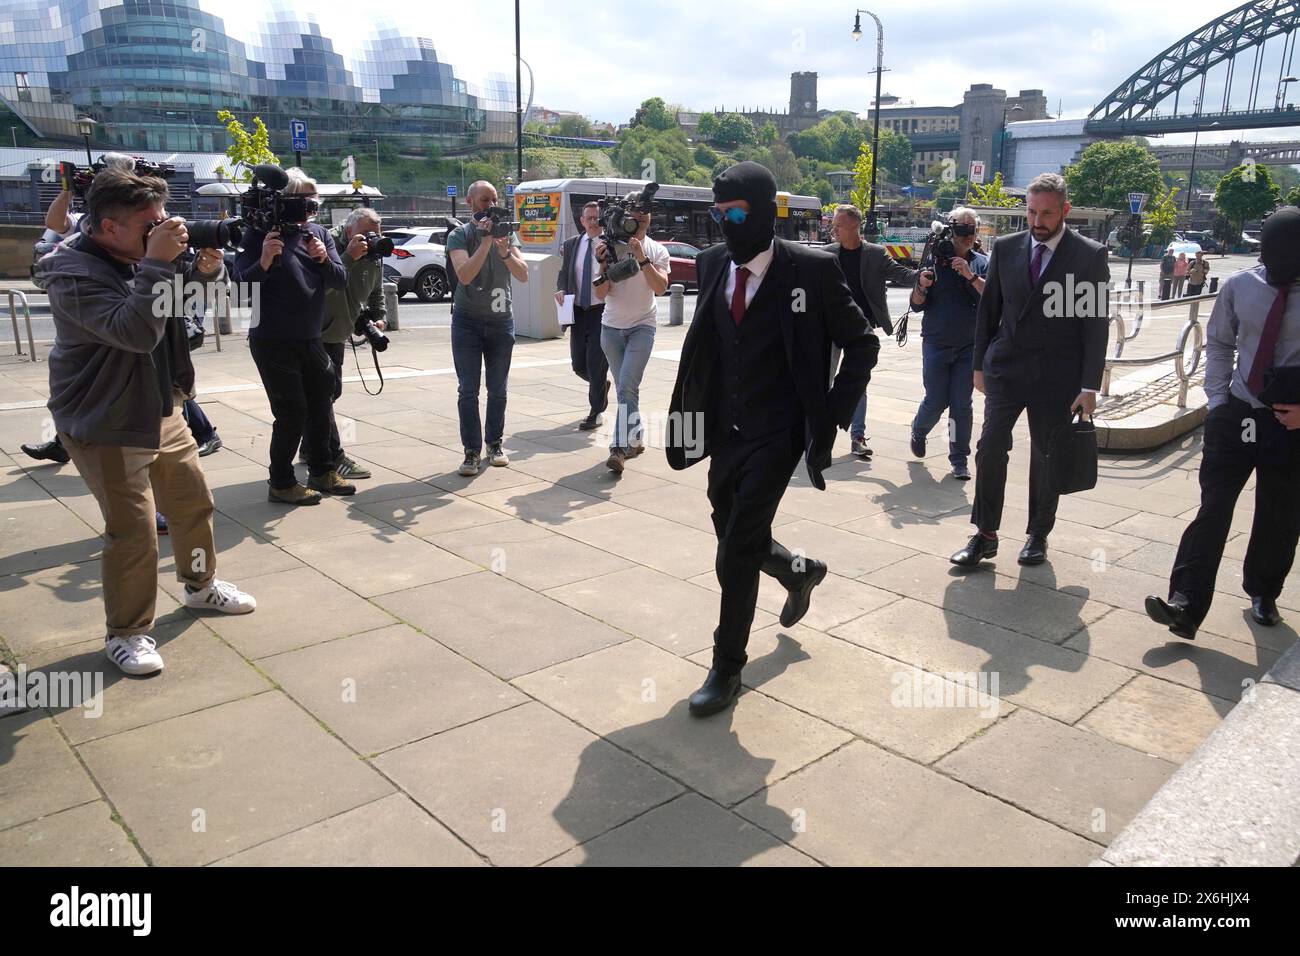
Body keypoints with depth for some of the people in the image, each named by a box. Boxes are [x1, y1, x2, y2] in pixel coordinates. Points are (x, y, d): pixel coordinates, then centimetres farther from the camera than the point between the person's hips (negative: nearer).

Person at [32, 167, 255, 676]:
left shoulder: (138, 255, 2)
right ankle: (126, 633, 9)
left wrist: (206, 269, -10)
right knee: (134, 533, -9)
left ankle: (201, 584, 40)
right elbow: (136, 332, -34)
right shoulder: (72, 274, -20)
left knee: (194, 503, 17)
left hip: (161, 412, 8)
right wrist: (157, 264, -34)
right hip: (105, 428, -8)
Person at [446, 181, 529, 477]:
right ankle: (472, 451, 2)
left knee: (498, 389, 9)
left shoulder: (508, 232, 4)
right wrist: (486, 241, -24)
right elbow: (465, 275, -20)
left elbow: (523, 275, -7)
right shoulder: (459, 235, -5)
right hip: (467, 321, -2)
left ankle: (495, 444, 21)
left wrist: (505, 250, -22)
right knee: (467, 390, -3)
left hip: (501, 321, 3)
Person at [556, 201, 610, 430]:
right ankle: (602, 385, 41)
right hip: (578, 311, 5)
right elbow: (564, 272, 15)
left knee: (596, 364, -3)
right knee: (579, 365, 9)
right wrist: (561, 289, -3)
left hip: (602, 311, -5)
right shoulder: (571, 244, 9)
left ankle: (595, 413, 11)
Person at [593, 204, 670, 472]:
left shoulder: (656, 250, 0)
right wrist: (602, 262, -18)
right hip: (611, 327, 3)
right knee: (624, 388, 10)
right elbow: (601, 293, -3)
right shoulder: (610, 247, 1)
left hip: (642, 326, -3)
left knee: (627, 387, -17)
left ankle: (620, 448, -19)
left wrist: (642, 258, -22)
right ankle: (636, 439, 26)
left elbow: (661, 288, -15)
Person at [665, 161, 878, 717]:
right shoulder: (713, 264, 3)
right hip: (724, 433, 6)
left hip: (776, 435, -5)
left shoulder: (811, 270, -11)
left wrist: (832, 417, -9)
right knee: (735, 540, 17)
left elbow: (862, 345, -3)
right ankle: (799, 571, 50)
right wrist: (685, 419, 6)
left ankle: (727, 669, 12)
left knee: (737, 552, -7)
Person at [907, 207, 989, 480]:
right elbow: (917, 305, 2)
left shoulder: (982, 263, 3)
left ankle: (959, 460, 10)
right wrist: (922, 286, -19)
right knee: (935, 401, 3)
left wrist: (971, 276, -21)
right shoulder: (934, 260, 1)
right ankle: (918, 430, 35)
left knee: (961, 405, 1)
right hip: (936, 344, -1)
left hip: (969, 346, 1)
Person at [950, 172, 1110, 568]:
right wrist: (980, 364, 8)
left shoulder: (1090, 255, -4)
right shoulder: (1006, 248, 4)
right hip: (1005, 368, 2)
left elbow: (1096, 323, -4)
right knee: (990, 448, -7)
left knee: (1046, 458, 8)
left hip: (1056, 376, -2)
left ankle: (1038, 535, 24)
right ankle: (985, 535, 3)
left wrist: (1089, 386, -8)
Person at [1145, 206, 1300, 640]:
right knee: (1213, 508, -6)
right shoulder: (1238, 287, -2)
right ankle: (1186, 605, -9)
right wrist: (1217, 400, 2)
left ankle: (1262, 594, 33)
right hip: (1236, 417, 1)